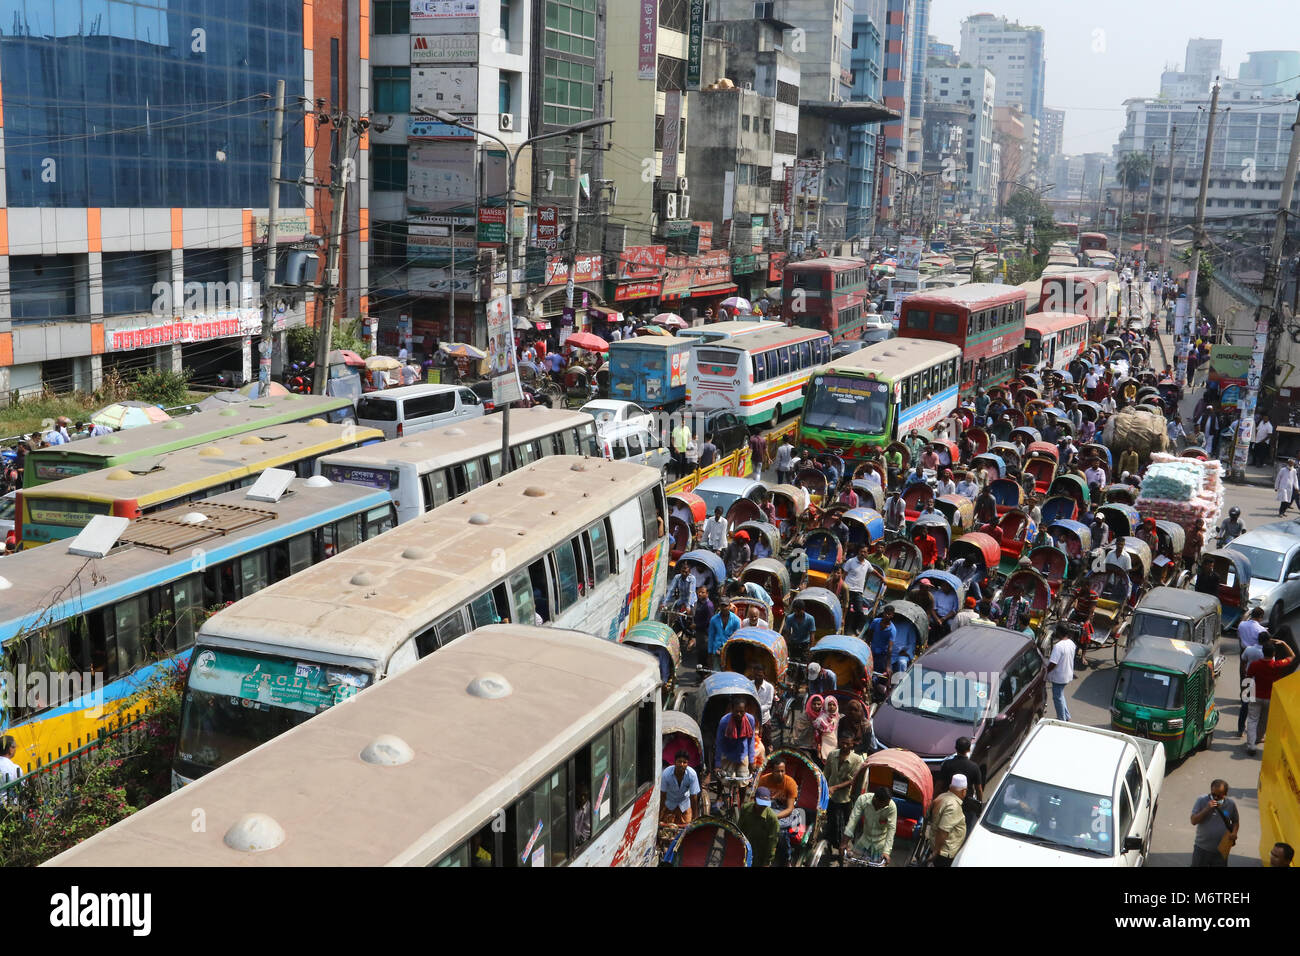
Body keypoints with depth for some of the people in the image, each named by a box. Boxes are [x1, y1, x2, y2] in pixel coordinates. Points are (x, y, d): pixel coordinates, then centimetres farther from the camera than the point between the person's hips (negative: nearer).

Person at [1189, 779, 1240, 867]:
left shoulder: (1231, 804, -5)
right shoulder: (1202, 800, -11)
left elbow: (1235, 821, 10)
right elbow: (1193, 821, -14)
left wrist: (1234, 833, -10)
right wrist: (1207, 809, -25)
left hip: (1221, 850, 1)